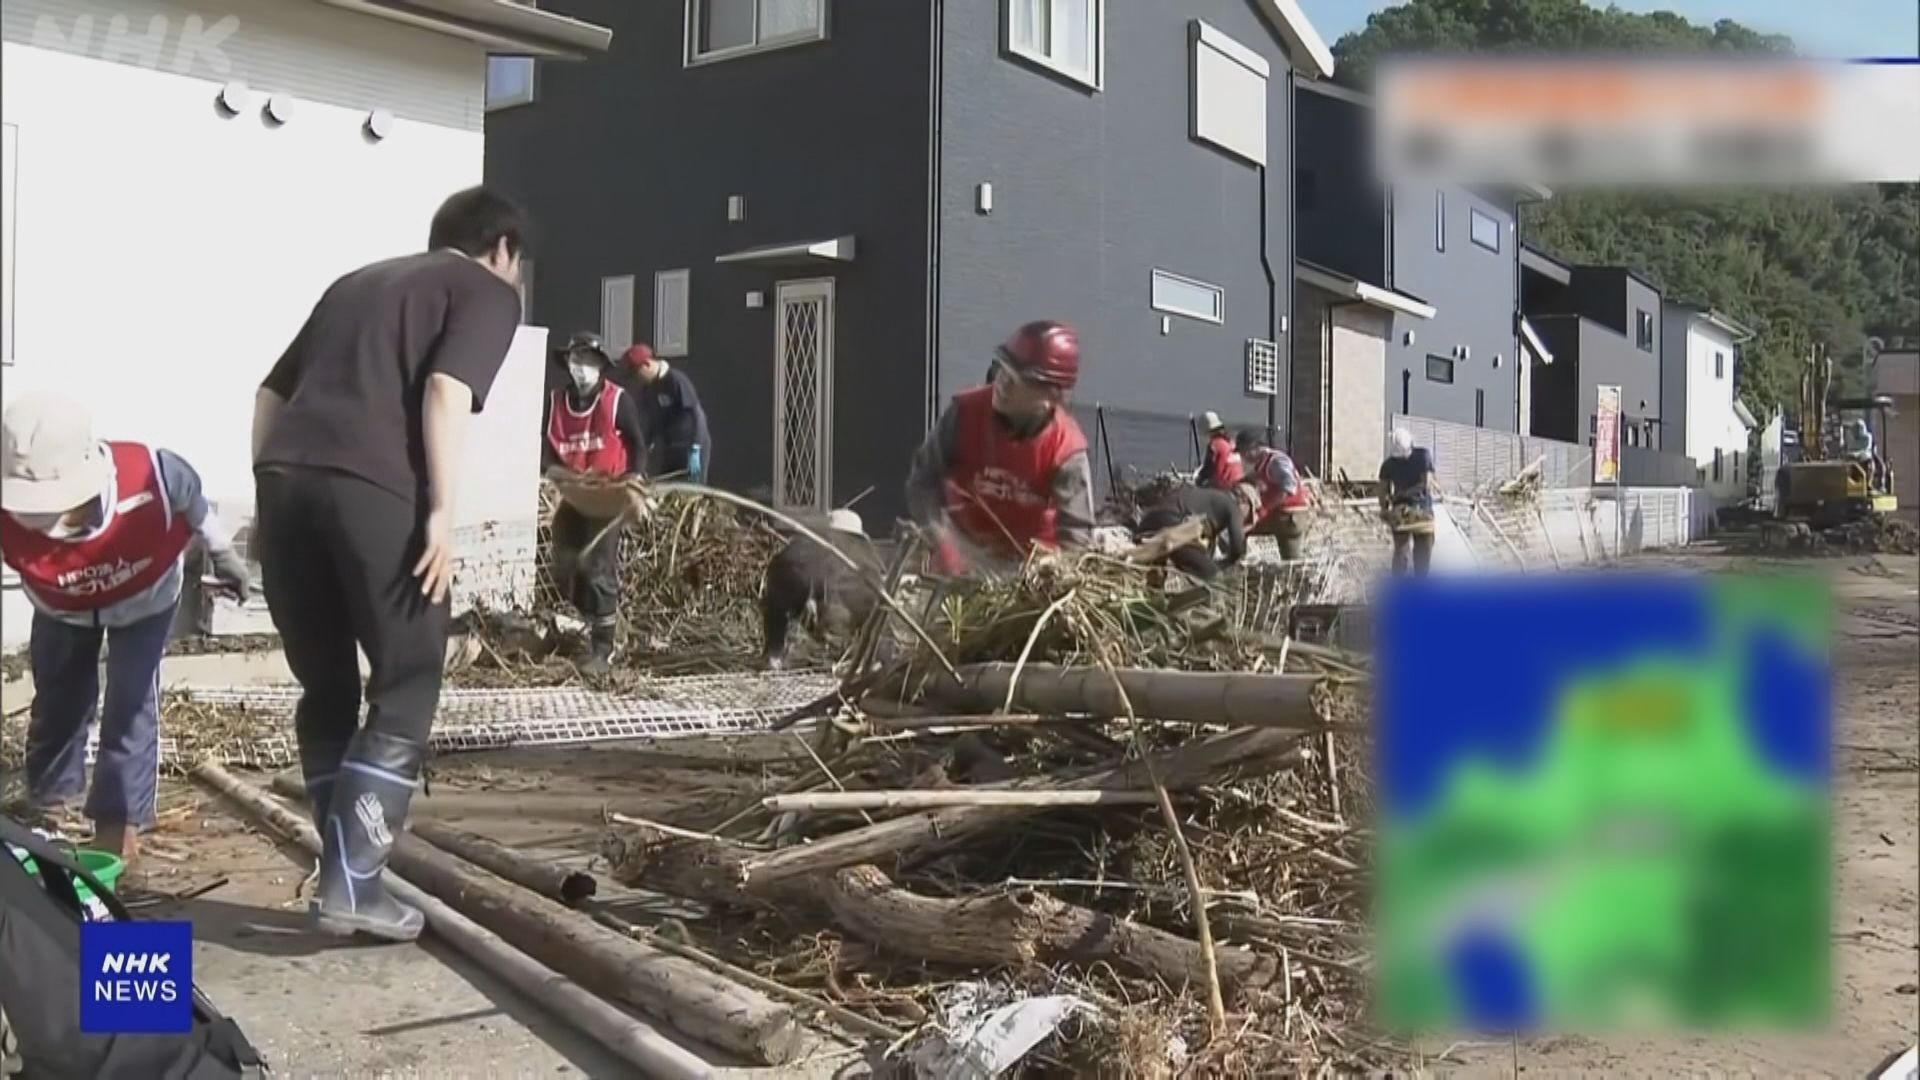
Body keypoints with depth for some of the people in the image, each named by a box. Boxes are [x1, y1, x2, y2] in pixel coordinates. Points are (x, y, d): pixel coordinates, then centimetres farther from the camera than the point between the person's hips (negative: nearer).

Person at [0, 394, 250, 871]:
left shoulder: (152, 476, -42)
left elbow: (194, 506, -19)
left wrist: (223, 555, -1)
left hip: (145, 599, -1)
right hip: (62, 609, 2)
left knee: (130, 703, -10)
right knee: (57, 702, 13)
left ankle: (119, 821, 2)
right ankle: (45, 809, 36)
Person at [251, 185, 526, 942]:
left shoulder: (359, 280, 31)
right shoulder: (488, 290, 12)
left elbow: (273, 391, 26)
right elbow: (446, 390, -7)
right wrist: (441, 515, -9)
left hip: (285, 481, 6)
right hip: (375, 490, -6)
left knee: (326, 689, 15)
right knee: (407, 687, 5)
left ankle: (345, 874, 19)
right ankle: (349, 884, -2)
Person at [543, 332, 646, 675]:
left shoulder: (618, 400, -7)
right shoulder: (554, 402, 5)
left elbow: (637, 445, -2)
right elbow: (545, 446, 10)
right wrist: (554, 470, -9)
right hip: (570, 497, 5)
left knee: (599, 572, -7)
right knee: (564, 572, 9)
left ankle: (602, 650, -2)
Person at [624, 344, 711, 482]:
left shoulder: (676, 379, -15)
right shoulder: (644, 388, 6)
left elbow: (697, 414, -18)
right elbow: (648, 422, 12)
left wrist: (695, 451, -23)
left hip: (690, 446, -7)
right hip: (666, 449, 7)